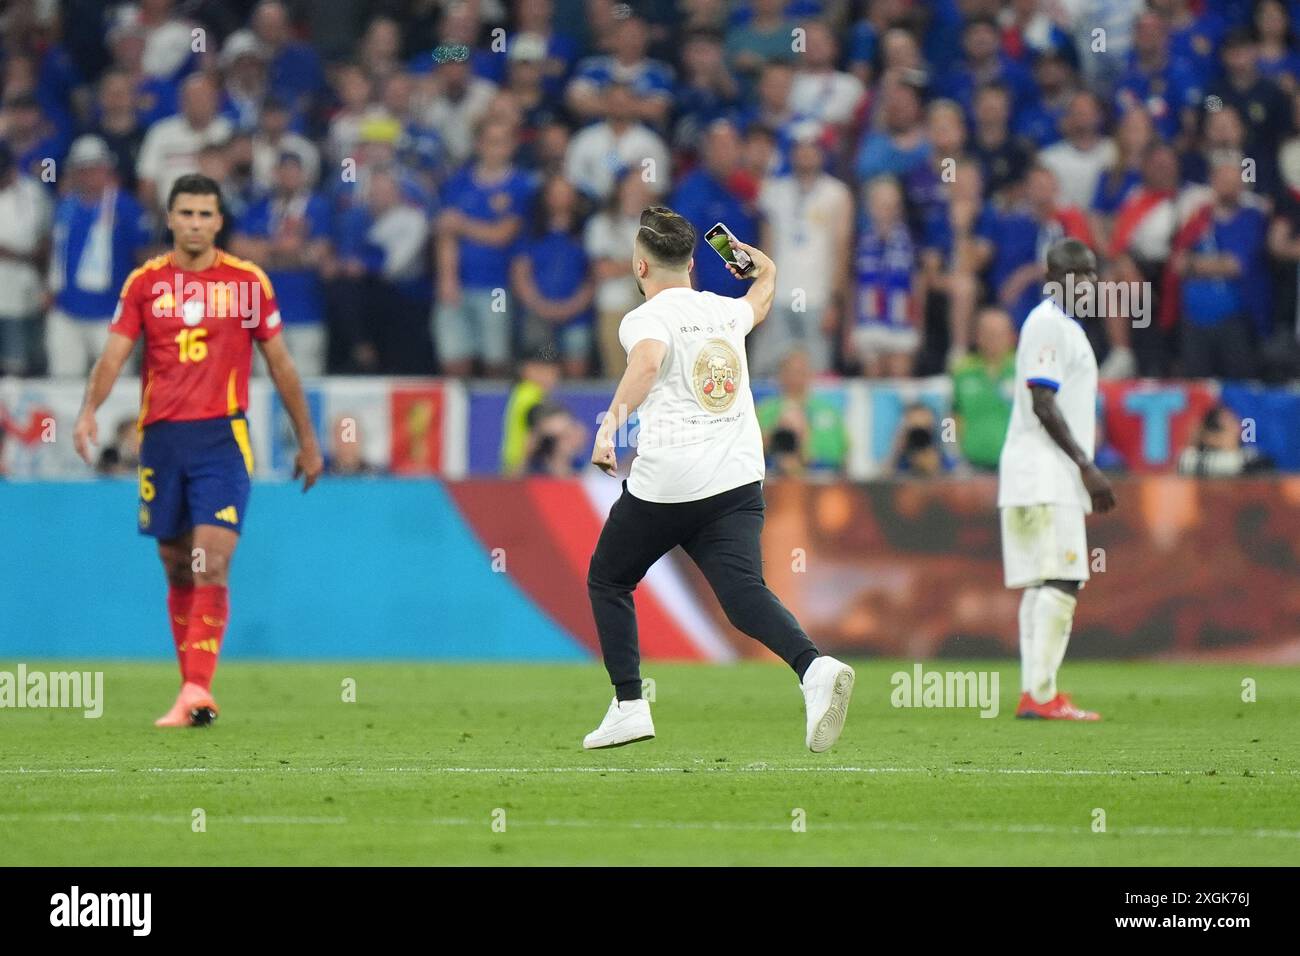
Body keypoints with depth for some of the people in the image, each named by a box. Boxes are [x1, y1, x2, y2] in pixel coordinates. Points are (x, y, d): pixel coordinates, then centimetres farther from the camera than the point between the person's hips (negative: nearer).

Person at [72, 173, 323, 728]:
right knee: (178, 572, 8)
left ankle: (196, 692, -19)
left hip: (222, 437, -2)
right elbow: (114, 354, -1)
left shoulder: (248, 281, 3)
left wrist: (307, 440, 12)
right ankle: (195, 687, 17)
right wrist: (89, 409, -19)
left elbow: (279, 363, 10)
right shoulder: (144, 282, 6)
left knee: (211, 567, -15)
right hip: (160, 437, 3)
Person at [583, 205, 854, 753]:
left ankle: (629, 705, 10)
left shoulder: (645, 319, -1)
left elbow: (647, 361, -26)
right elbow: (760, 301, 43)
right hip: (739, 481, 4)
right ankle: (813, 666, -37)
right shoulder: (727, 311, 18)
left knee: (608, 581, 17)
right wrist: (765, 271, 63)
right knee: (742, 590, -9)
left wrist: (610, 425, -28)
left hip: (664, 484, -4)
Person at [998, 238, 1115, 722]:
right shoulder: (1048, 323, -10)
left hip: (1057, 477, 10)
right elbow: (1043, 404, -17)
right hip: (1044, 476, -10)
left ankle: (1036, 694, 7)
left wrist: (1086, 470, 19)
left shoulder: (1067, 326, 21)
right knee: (1059, 582, -14)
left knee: (1044, 583, 8)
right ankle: (1040, 695, -17)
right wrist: (1087, 466, -18)